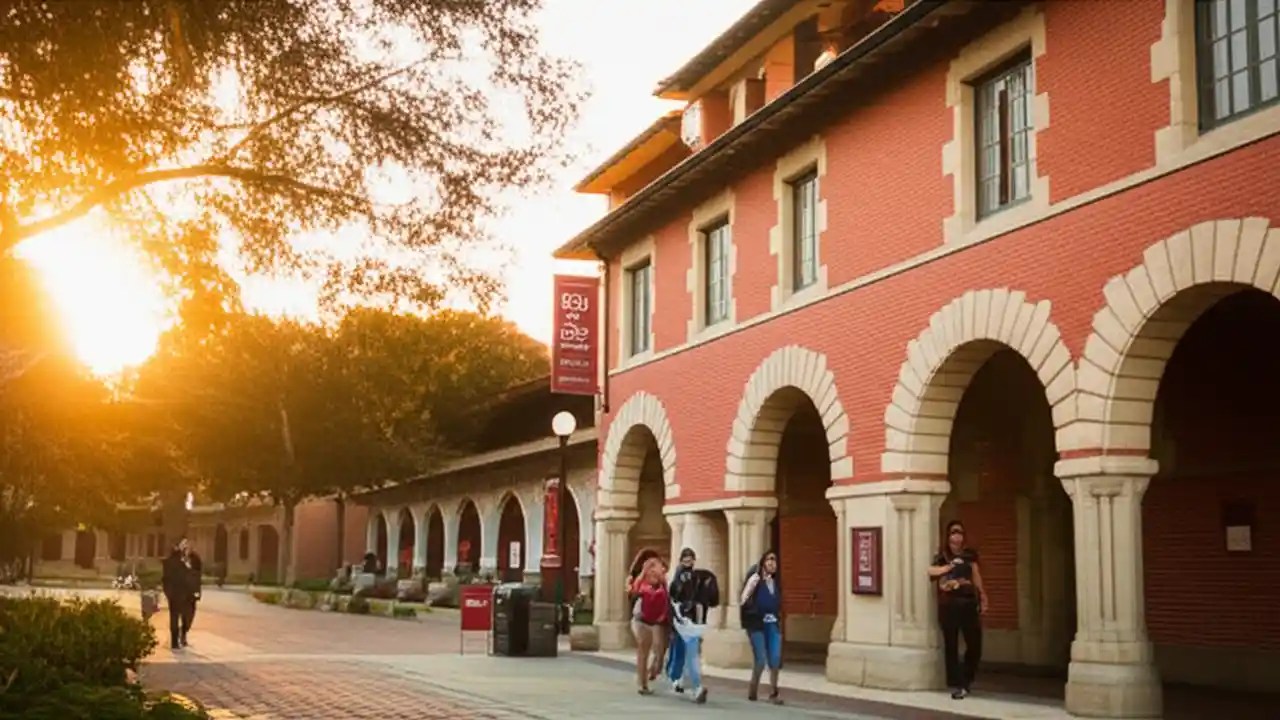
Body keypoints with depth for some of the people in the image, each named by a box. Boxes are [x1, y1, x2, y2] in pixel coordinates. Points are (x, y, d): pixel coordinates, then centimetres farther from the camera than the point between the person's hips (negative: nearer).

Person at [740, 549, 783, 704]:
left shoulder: (776, 582, 9)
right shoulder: (755, 579, -10)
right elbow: (744, 599, -15)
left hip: (773, 624, 5)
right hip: (757, 624, -5)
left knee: (775, 659, -2)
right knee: (760, 659, -7)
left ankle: (773, 693, 8)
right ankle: (752, 691, 14)